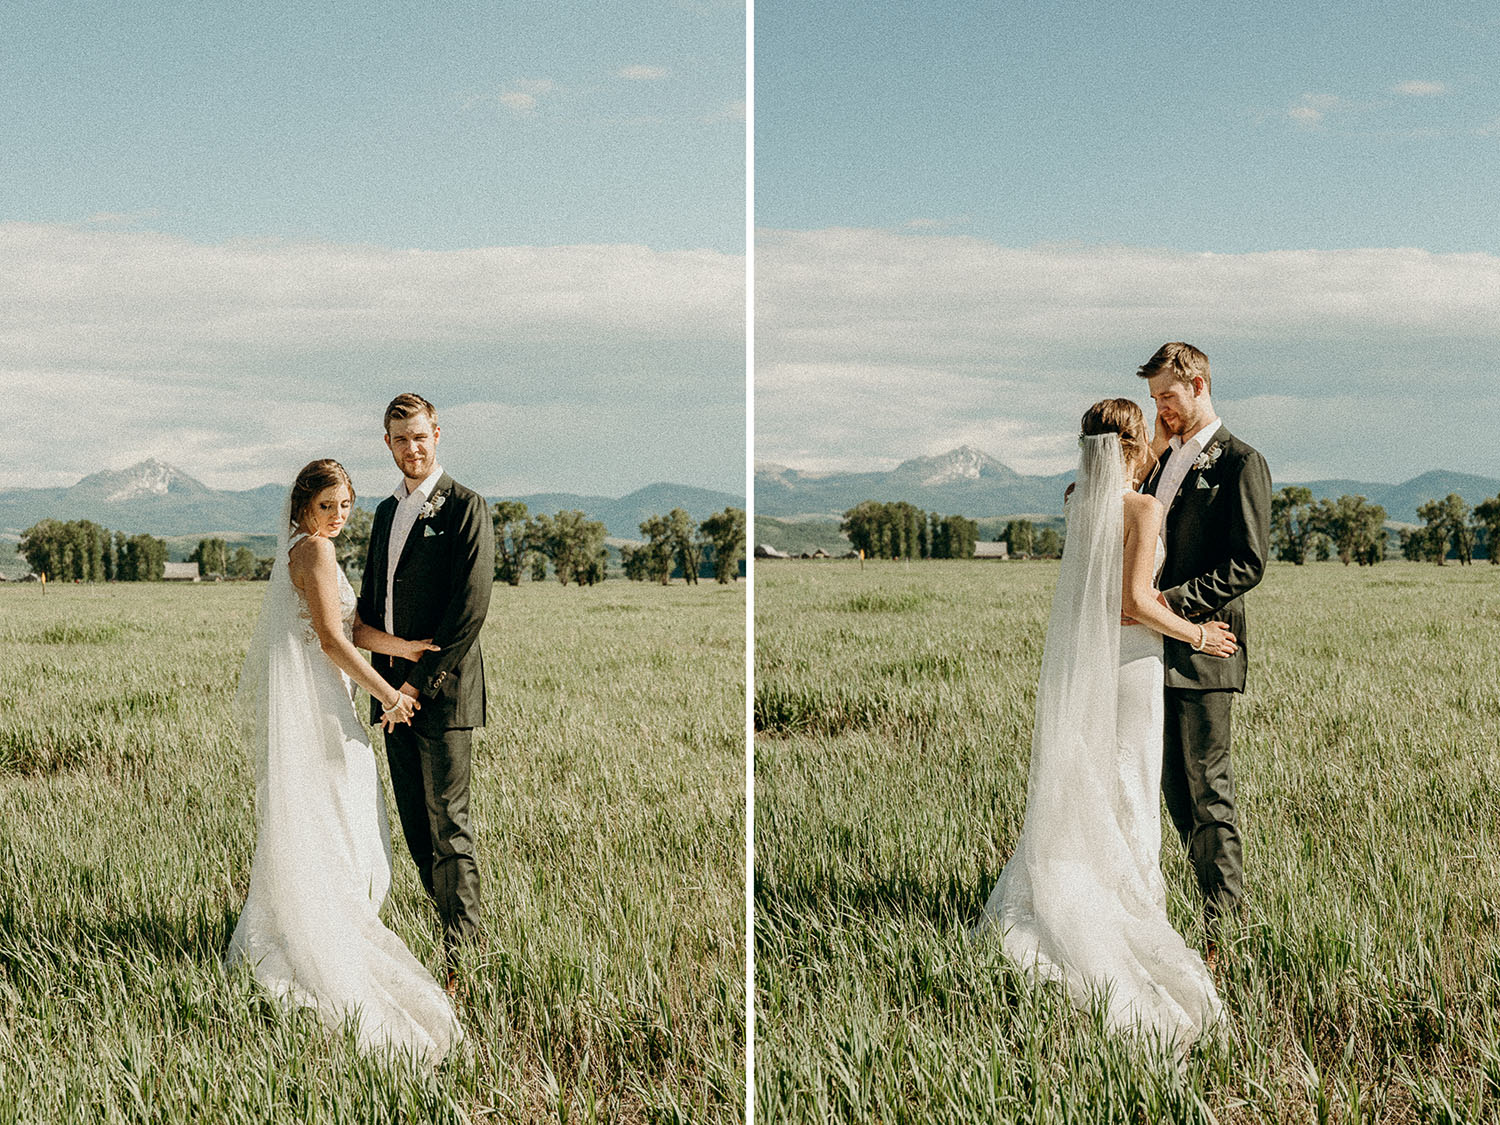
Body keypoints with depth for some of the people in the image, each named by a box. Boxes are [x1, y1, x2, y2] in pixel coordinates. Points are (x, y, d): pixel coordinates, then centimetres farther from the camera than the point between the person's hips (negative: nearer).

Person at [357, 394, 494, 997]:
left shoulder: (466, 508, -8)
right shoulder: (387, 511, 16)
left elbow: (472, 608, -14)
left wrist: (421, 680, -15)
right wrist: (381, 675, 9)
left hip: (442, 689, -7)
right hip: (395, 689, 7)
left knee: (449, 828, -5)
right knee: (414, 826, 10)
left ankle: (460, 962, 0)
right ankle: (457, 924, 22)